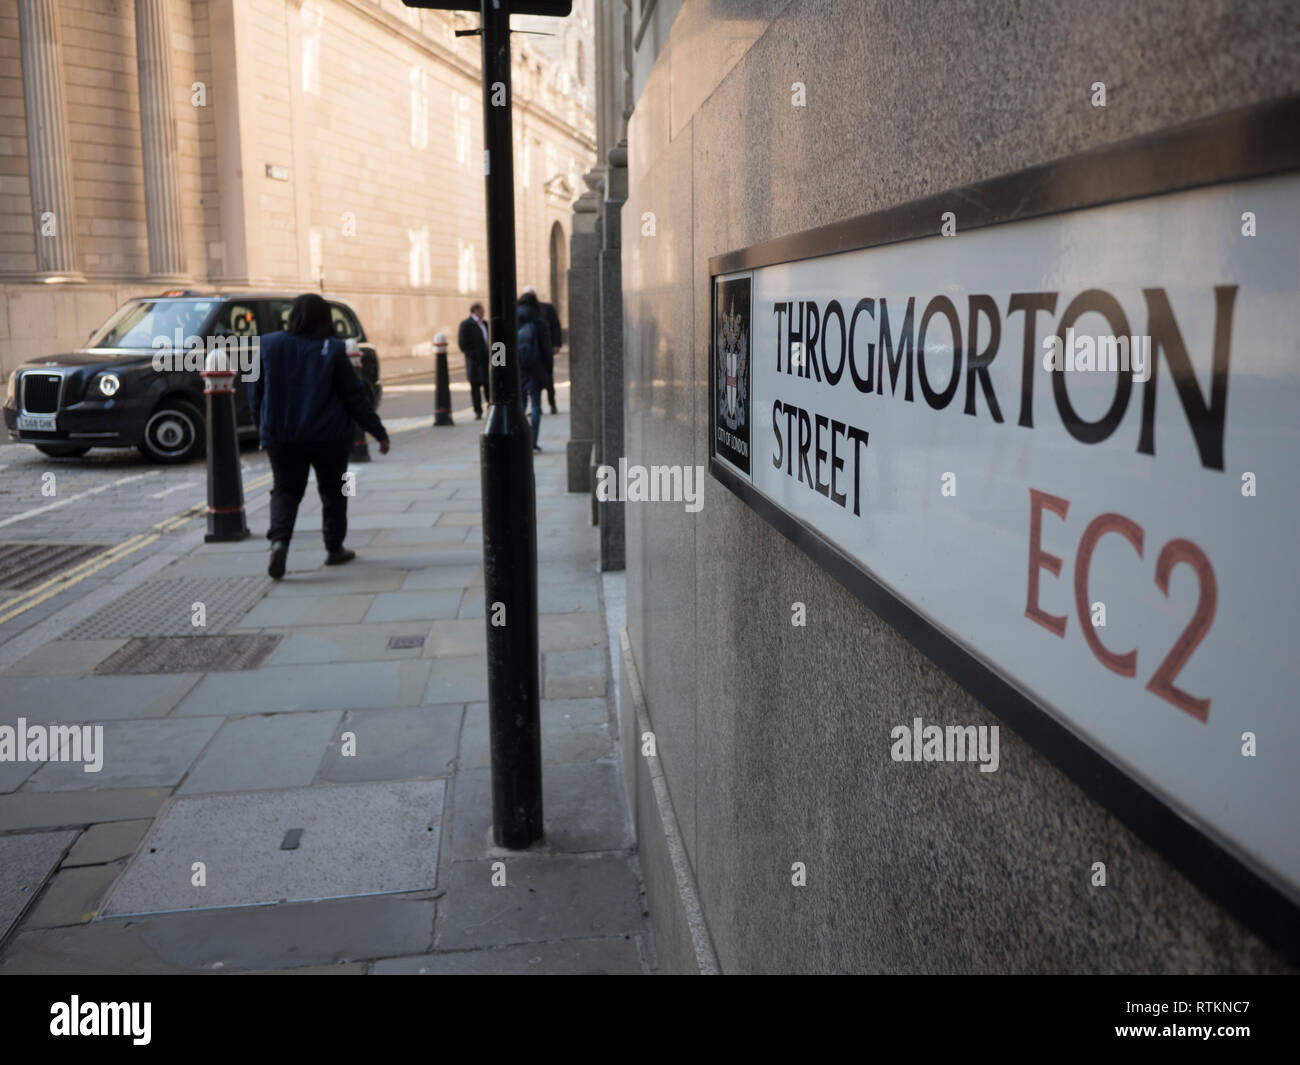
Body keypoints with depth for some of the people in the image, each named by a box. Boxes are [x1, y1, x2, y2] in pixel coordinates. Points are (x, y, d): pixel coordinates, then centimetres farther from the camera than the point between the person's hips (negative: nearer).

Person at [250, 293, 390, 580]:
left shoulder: (269, 346, -2)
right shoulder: (333, 351, -9)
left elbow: (256, 394, 4)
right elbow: (355, 397, -7)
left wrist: (263, 427, 18)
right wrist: (379, 432, -1)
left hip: (280, 436, 2)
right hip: (327, 437, -1)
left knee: (285, 490, 11)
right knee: (332, 491, 16)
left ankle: (279, 540, -14)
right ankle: (335, 548, 21)